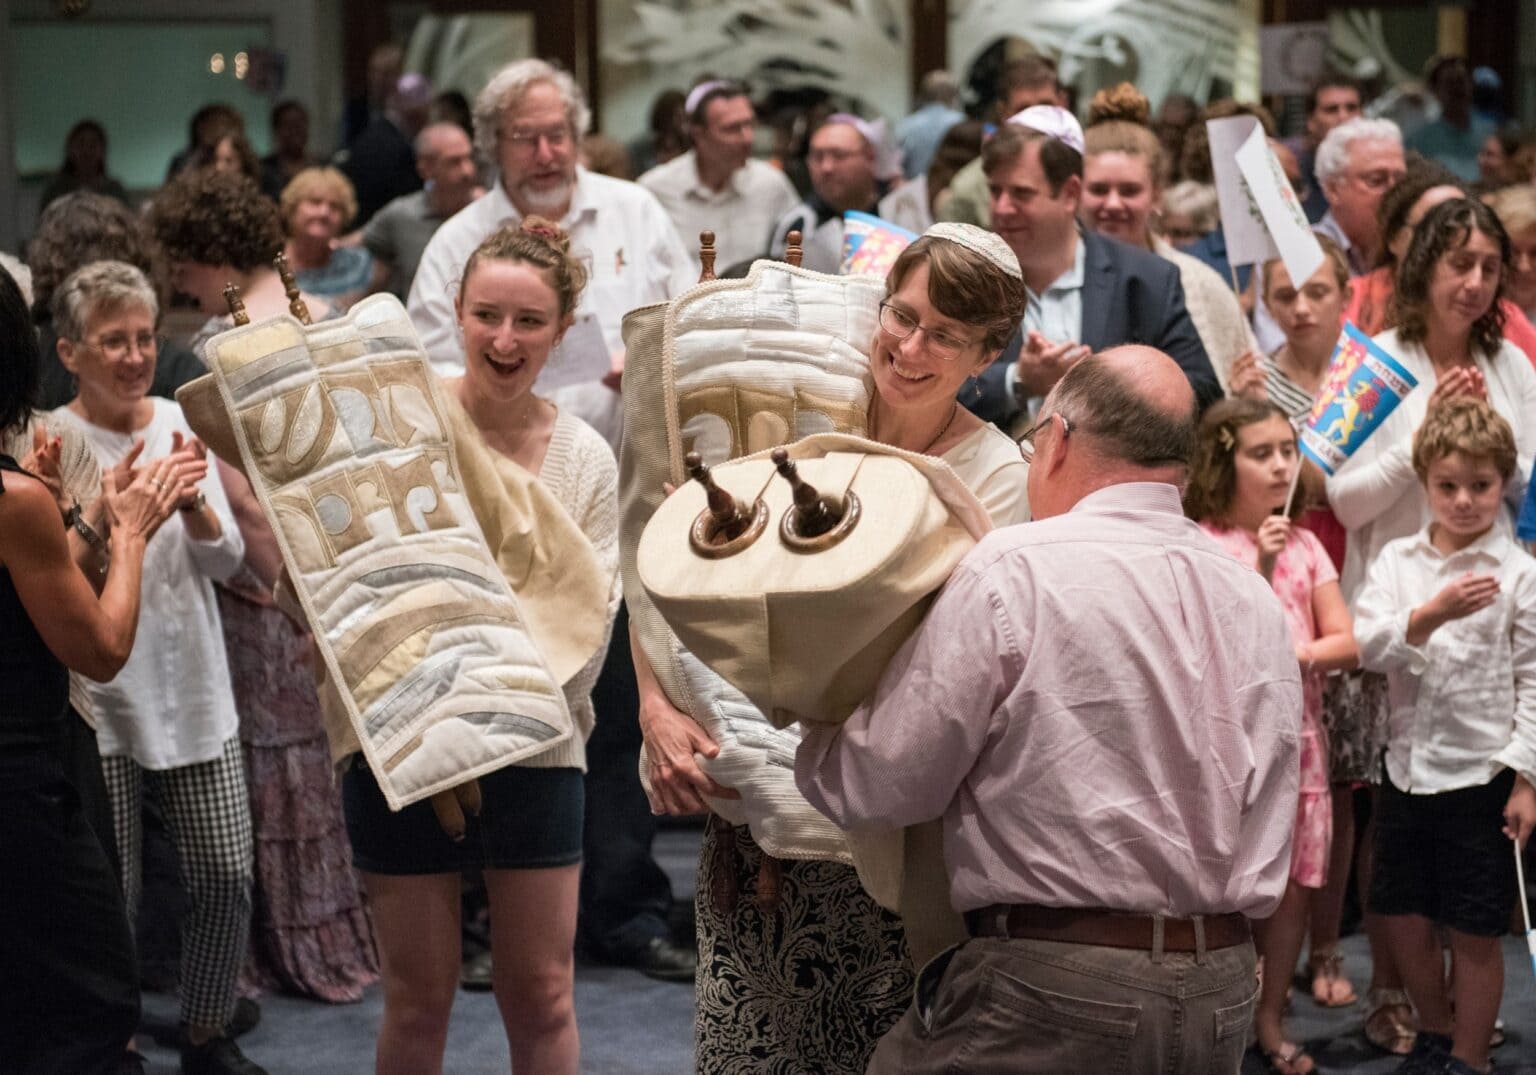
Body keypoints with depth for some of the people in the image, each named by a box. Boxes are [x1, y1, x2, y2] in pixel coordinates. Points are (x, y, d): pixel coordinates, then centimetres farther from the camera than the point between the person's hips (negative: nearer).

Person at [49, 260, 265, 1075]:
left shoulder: (180, 424, 3)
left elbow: (225, 559, 0)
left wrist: (192, 503, -20)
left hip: (195, 693, 4)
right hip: (99, 704, -4)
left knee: (226, 880, 5)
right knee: (112, 900, 1)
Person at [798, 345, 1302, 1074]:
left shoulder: (1013, 571, -11)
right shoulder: (1257, 602, 8)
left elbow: (876, 788, -8)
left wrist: (814, 736, 11)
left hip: (1053, 993, -7)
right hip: (1223, 1000, 7)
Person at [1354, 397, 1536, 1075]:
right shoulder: (1397, 560, 3)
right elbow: (1369, 644, -10)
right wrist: (1433, 612, -27)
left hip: (1481, 775, -4)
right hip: (1409, 765, 4)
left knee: (1475, 933, 3)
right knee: (1403, 918, 13)